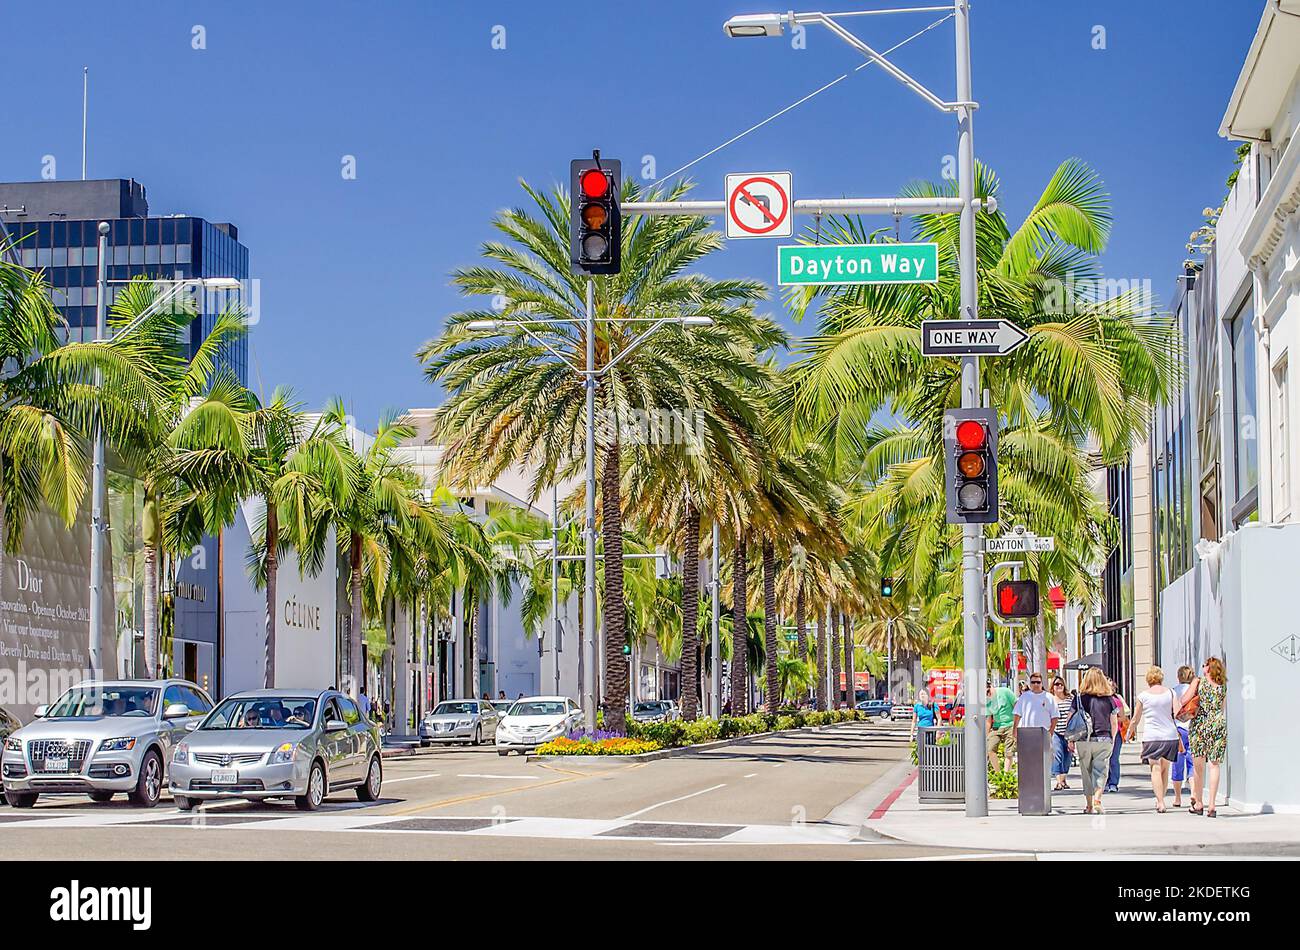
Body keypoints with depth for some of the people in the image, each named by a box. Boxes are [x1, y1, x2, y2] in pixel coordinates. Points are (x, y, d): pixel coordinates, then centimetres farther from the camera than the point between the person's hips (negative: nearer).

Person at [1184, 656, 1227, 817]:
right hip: (1219, 724, 2)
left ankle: (1198, 804, 10)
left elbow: (1184, 700, -8)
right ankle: (1212, 805, -5)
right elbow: (1221, 706, 15)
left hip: (1200, 724, -2)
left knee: (1198, 765, 6)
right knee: (1214, 765, 1)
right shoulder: (1223, 686, 8)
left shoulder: (1198, 681, -2)